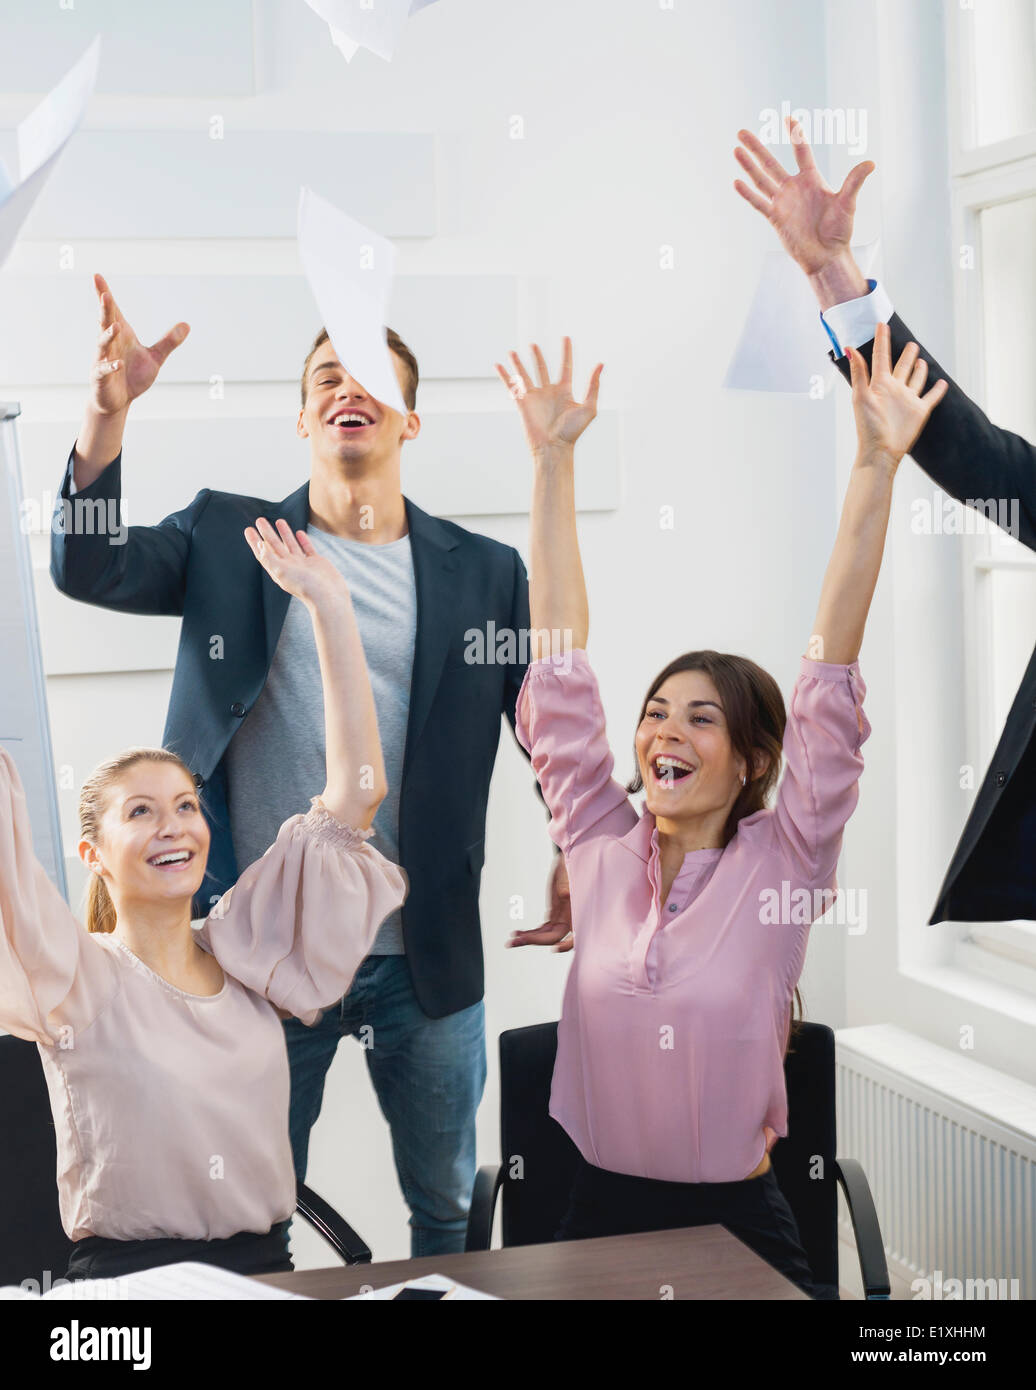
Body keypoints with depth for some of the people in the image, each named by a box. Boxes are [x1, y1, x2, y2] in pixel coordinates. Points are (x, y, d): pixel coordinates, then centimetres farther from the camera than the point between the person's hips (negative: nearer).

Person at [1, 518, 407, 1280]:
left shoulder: (247, 955, 8)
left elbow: (356, 794, 5)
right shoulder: (79, 981, -2)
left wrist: (332, 609, 2)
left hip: (266, 1267, 4)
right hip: (127, 1277, -4)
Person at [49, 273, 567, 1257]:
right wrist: (108, 411, -25)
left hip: (426, 958, 1)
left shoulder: (483, 571, 4)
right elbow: (89, 568, -11)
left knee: (448, 1210, 17)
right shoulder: (228, 538, 3)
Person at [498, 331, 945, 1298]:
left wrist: (876, 469, -19)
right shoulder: (602, 847, -1)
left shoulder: (782, 863, -8)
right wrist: (552, 462, -3)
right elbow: (559, 659, -2)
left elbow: (832, 667, -14)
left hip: (737, 1220, -2)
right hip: (599, 1211, 3)